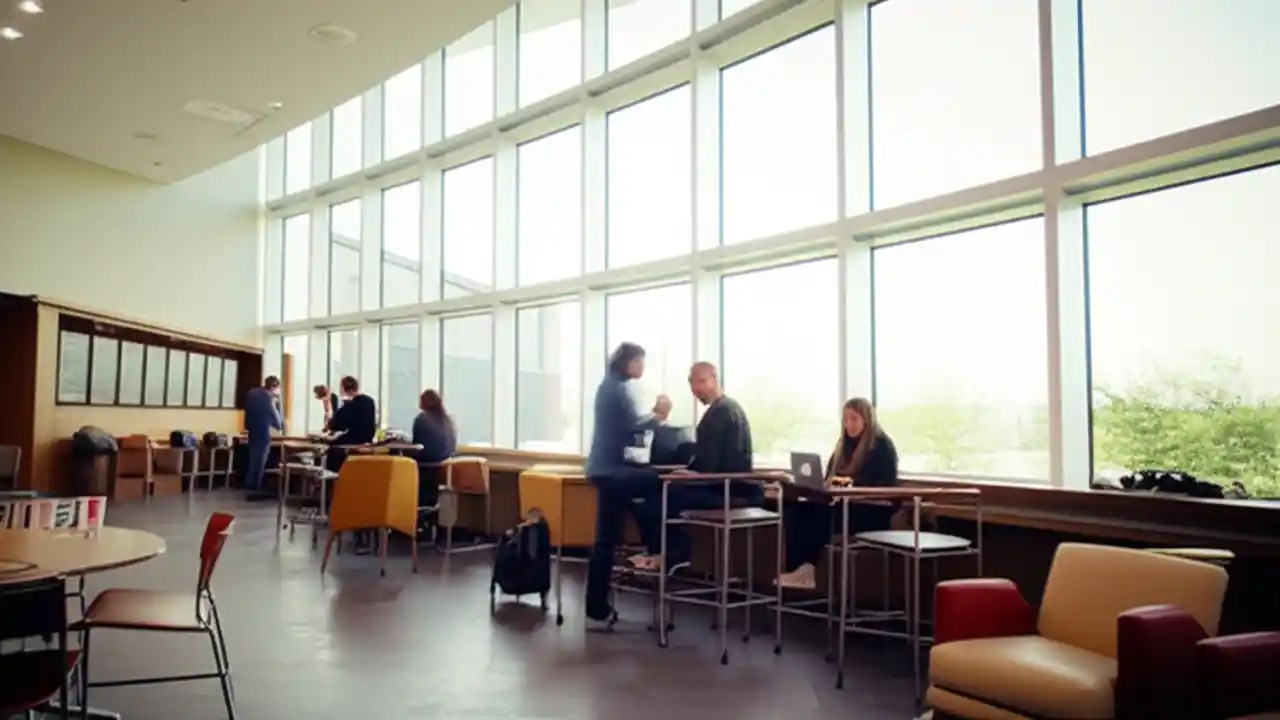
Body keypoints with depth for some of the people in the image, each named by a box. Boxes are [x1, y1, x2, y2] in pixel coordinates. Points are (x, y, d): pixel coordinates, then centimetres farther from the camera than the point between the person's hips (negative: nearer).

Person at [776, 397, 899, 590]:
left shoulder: (882, 445, -3)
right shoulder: (845, 443, 19)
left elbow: (887, 483, -12)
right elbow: (830, 475, 20)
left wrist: (852, 480, -24)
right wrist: (831, 481, -5)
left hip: (873, 509, -7)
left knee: (823, 515, -34)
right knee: (797, 509, -20)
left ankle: (808, 568, -24)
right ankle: (797, 566, -27)